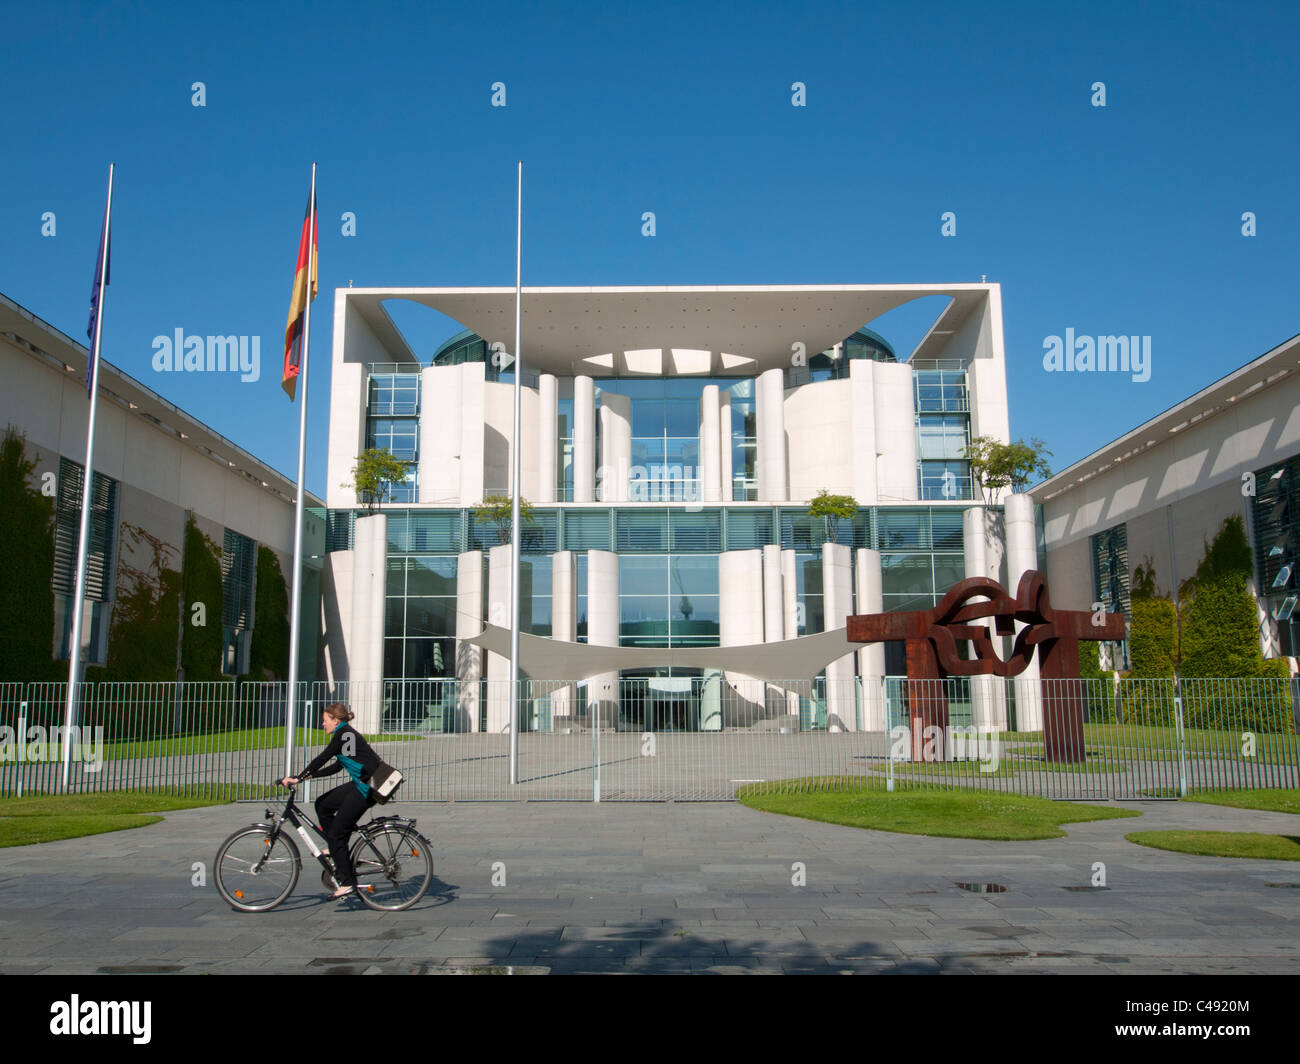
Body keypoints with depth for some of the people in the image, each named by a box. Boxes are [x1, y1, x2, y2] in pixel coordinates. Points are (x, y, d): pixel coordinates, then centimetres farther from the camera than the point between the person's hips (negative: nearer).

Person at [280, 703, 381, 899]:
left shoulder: (343, 734, -11)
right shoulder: (346, 734, 19)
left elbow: (322, 759, -15)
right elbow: (337, 767, 24)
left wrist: (298, 778, -11)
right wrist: (309, 775, 20)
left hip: (367, 788, -10)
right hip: (361, 784, 10)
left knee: (337, 833, -4)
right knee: (322, 804, 17)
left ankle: (348, 882, 0)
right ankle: (337, 851, 23)